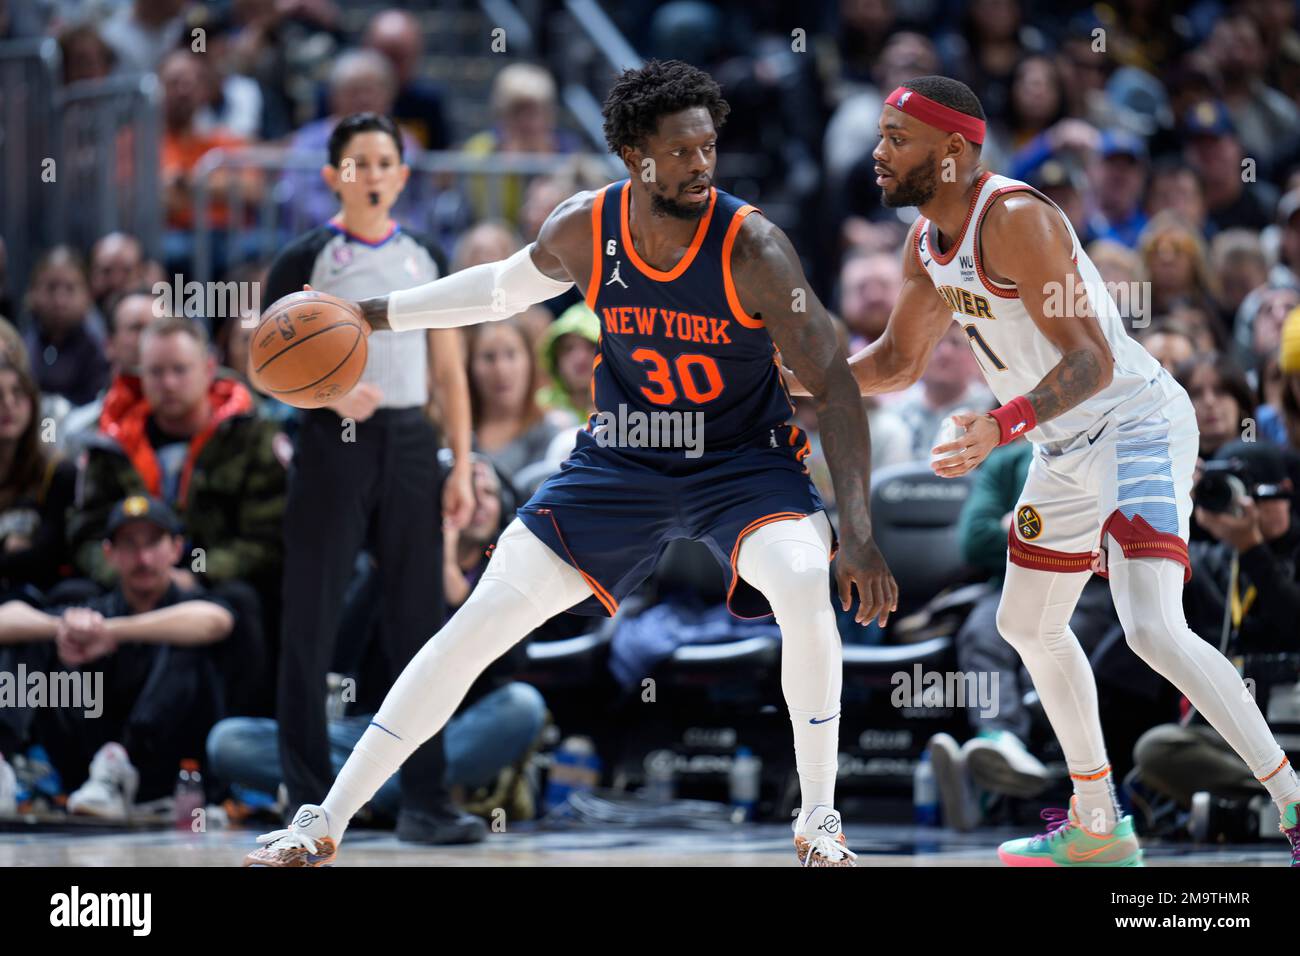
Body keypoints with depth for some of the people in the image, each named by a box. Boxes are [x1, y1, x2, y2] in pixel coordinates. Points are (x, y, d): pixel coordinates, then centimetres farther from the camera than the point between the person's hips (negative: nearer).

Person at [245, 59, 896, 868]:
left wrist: (857, 532, -30)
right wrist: (375, 314, 9)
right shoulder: (584, 231, -13)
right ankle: (326, 823, 4)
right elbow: (507, 286, 11)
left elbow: (834, 386, -22)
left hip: (744, 460, -3)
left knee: (804, 588, -33)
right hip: (621, 459, 3)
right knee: (481, 620, -4)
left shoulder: (750, 247, -24)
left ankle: (819, 822, -12)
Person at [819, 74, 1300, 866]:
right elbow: (898, 362, 20)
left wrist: (1005, 426, -42)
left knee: (1155, 631, -25)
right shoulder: (929, 244, 6)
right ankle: (1098, 828, 32)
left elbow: (1090, 362, -28)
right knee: (1029, 625, 20)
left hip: (1137, 422, -10)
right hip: (1068, 447, 11)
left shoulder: (1015, 220, -23)